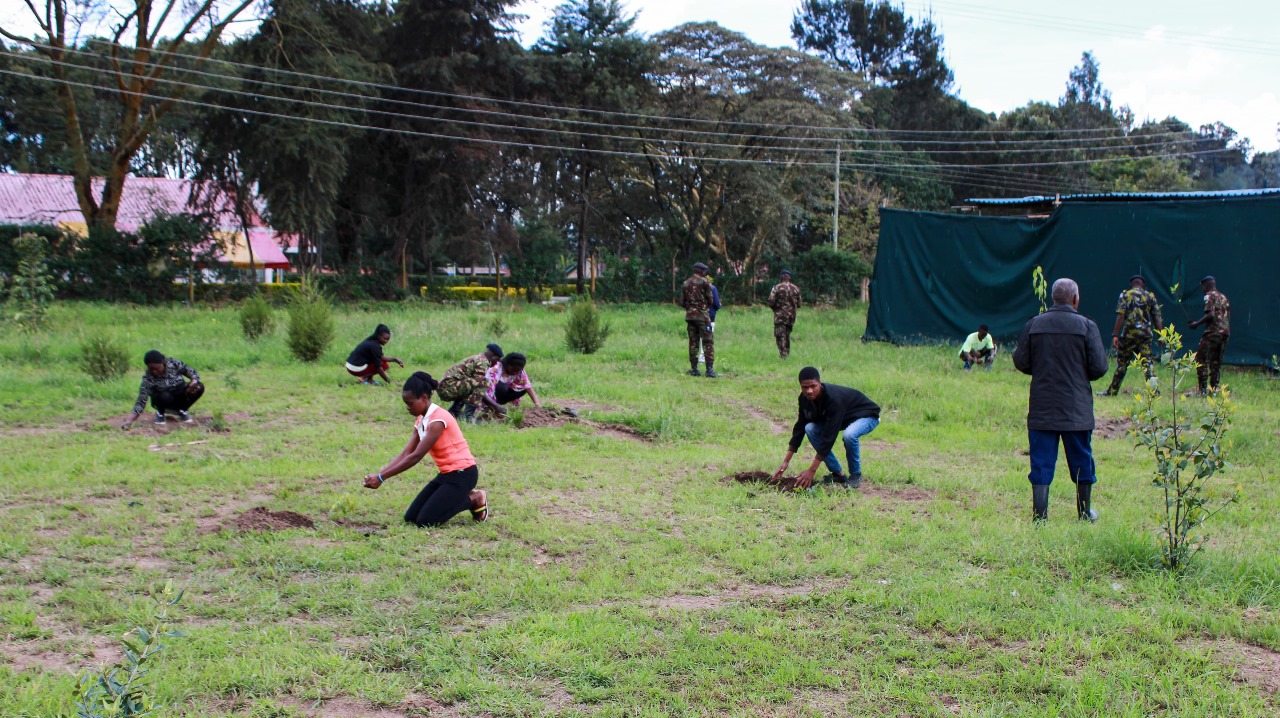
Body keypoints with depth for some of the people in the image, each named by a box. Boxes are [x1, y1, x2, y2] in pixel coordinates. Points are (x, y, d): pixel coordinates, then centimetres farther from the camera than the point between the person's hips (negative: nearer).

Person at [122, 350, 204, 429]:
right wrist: (130, 420, -41)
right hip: (164, 399, -2)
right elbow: (141, 400, -29)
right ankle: (160, 413, -1)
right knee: (165, 396, -38)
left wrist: (194, 381, -34)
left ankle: (182, 411, 1)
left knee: (199, 387, -25)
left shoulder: (173, 363, -21)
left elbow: (193, 373, -10)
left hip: (180, 394, 2)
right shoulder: (148, 378, -25)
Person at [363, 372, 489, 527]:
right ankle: (463, 497, 15)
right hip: (445, 474, 9)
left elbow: (415, 457, -24)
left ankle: (474, 499, 3)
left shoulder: (438, 419, -22)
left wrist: (382, 478, -23)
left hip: (462, 474, -9)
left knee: (425, 520, -14)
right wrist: (378, 475, -13)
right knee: (410, 518, 5)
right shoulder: (420, 421, 7)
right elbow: (405, 454, 1)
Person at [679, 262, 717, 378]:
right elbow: (710, 299, -4)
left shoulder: (685, 284, 9)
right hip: (702, 315, -5)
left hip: (689, 315, 5)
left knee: (693, 342, 10)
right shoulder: (704, 282, -6)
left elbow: (682, 302, 9)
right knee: (708, 342, -3)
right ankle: (709, 369, -10)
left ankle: (693, 368, 9)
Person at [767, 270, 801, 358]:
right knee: (787, 335, 18)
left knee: (780, 336, -3)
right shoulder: (796, 288, 5)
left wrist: (775, 308, 8)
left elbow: (770, 302, -12)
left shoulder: (777, 287, -9)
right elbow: (798, 304, 8)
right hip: (791, 315, 5)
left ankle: (783, 355, -11)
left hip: (780, 315, -5)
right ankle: (787, 354, 20)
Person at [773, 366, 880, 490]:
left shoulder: (834, 398, -39)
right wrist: (786, 462, -13)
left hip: (867, 416, -7)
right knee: (810, 428, -15)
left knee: (849, 434, -39)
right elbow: (799, 428, -9)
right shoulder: (805, 399, -17)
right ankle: (838, 474, -3)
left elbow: (829, 436, -39)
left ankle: (856, 475, -11)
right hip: (843, 418, 7)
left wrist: (812, 470, -38)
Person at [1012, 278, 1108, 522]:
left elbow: (1020, 362, 0)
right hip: (1077, 410, -1)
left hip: (1041, 409, 1)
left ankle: (1040, 516, 3)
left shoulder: (1033, 324, -2)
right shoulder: (1086, 325, -7)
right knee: (1081, 460, 14)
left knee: (1041, 463, 4)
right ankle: (1085, 513, 24)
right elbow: (1099, 367, -8)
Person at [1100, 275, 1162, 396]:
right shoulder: (1150, 296, 10)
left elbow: (1120, 316, -7)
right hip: (1146, 334, 1)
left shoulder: (1125, 295, 4)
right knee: (1148, 362, 1)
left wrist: (1115, 335, -9)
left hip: (1129, 333, -1)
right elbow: (1157, 318, 5)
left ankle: (1112, 391, 16)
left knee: (1122, 362, 8)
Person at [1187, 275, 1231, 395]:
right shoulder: (1224, 297, 21)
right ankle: (1214, 389, 8)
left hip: (1213, 331, -8)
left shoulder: (1210, 295, -2)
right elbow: (1228, 316, 19)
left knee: (1201, 359, -5)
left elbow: (1210, 315, -15)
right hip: (1225, 332, 8)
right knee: (1216, 362, 11)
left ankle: (1203, 389, -13)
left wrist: (1196, 323, -7)